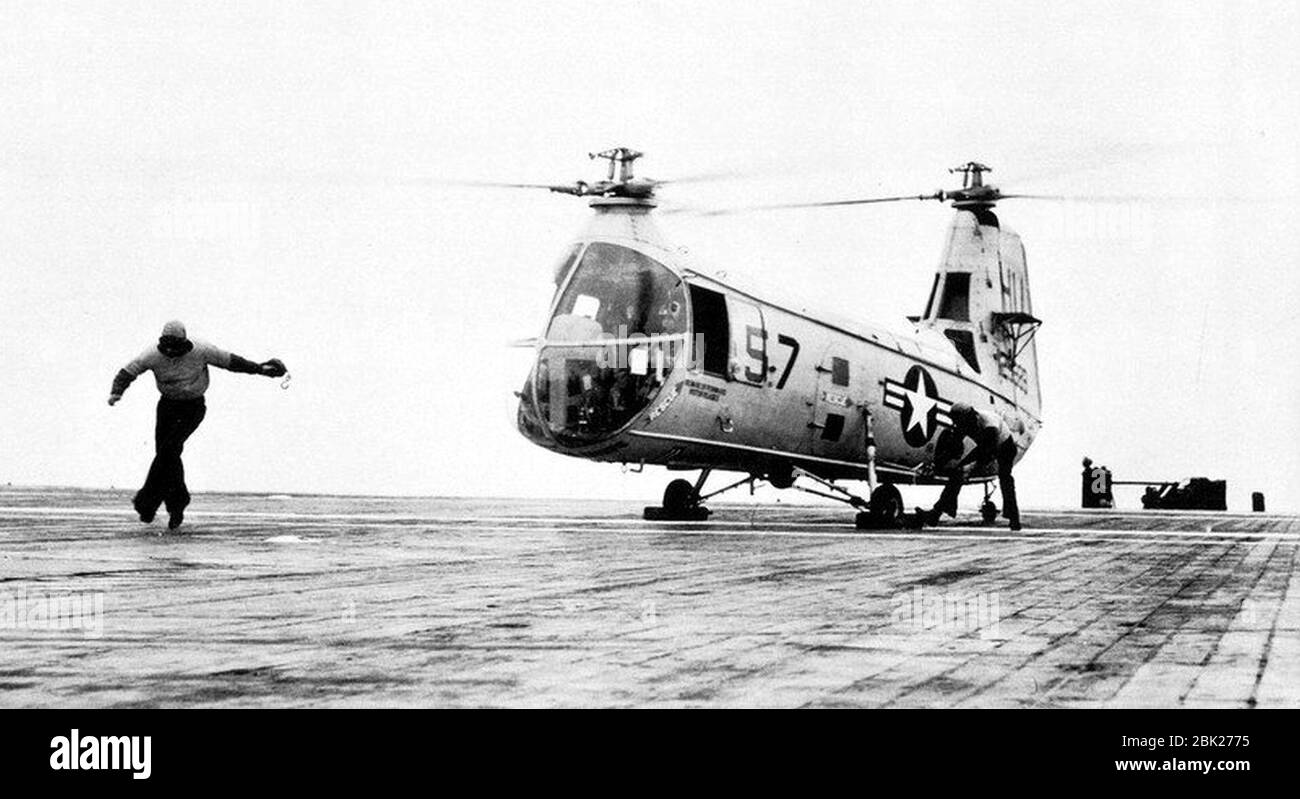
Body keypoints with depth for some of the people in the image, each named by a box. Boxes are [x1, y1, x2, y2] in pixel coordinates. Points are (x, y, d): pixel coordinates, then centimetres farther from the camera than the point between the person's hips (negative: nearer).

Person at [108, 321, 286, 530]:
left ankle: (147, 502, -16)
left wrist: (259, 369, -3)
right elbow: (127, 372, -11)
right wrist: (116, 392, -29)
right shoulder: (153, 355, -14)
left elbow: (230, 361, -6)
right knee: (166, 454, 1)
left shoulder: (200, 352, -18)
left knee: (168, 450, -19)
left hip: (192, 408, -3)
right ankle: (177, 505, 17)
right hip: (167, 405, 3)